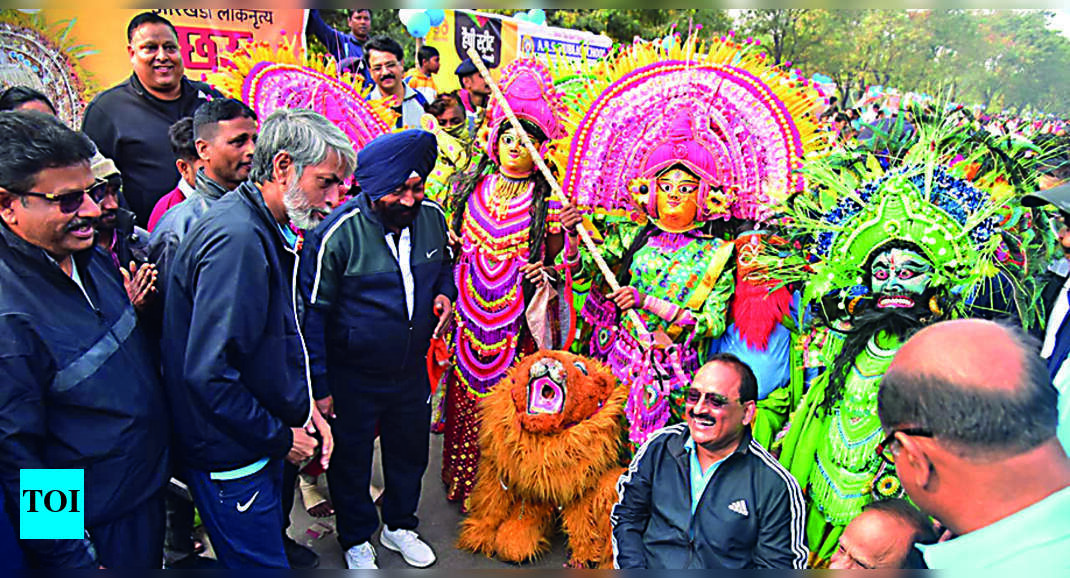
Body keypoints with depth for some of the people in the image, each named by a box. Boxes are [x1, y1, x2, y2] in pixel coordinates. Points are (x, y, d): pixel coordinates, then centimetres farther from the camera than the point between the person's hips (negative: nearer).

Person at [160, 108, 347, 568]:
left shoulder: (266, 230, 7)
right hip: (232, 459, -9)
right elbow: (208, 372, -30)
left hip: (262, 442, 9)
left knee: (272, 545, 24)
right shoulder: (236, 239, -26)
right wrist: (280, 438, -18)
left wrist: (303, 407, 7)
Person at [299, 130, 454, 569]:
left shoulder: (431, 217, -7)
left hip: (412, 368, 5)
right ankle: (357, 540, 41)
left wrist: (445, 292, -7)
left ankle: (399, 526, 48)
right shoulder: (337, 233, -22)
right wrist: (319, 385, -13)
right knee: (351, 459, 15)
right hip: (353, 376, -4)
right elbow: (313, 312, -14)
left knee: (411, 451, 21)